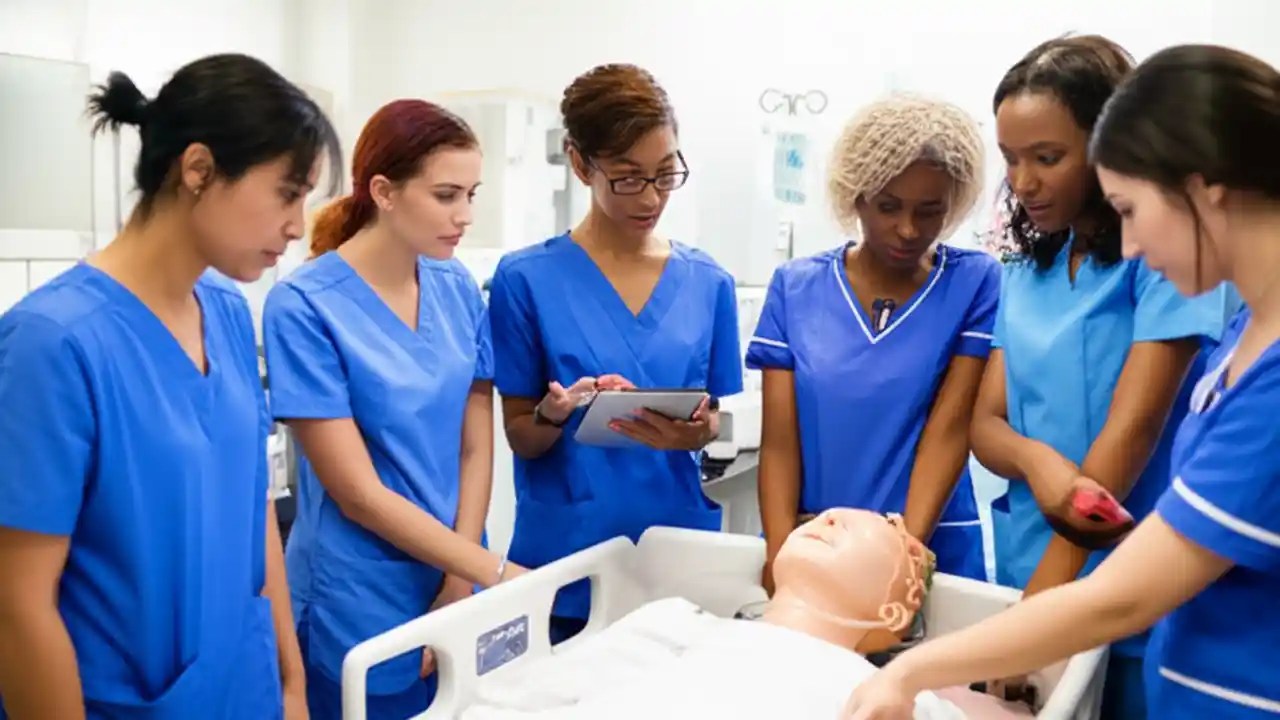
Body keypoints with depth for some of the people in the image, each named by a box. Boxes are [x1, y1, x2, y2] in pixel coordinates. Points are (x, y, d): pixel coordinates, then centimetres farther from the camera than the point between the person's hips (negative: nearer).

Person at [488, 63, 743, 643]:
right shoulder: (526, 278, -8)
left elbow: (716, 418, 8)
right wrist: (556, 414, -24)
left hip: (680, 545, 3)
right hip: (568, 557, -2)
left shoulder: (707, 283, 1)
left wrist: (696, 431, -14)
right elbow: (520, 437, -3)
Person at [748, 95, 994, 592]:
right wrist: (780, 553, -15)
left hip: (933, 554, -1)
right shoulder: (795, 287, 0)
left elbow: (950, 427, -10)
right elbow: (779, 441, -3)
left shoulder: (975, 282, -3)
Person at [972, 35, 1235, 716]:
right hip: (1030, 568, 5)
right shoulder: (1024, 267, 6)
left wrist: (1041, 600, -21)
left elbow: (1134, 426, -19)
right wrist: (1035, 460, -20)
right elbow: (984, 421, 4)